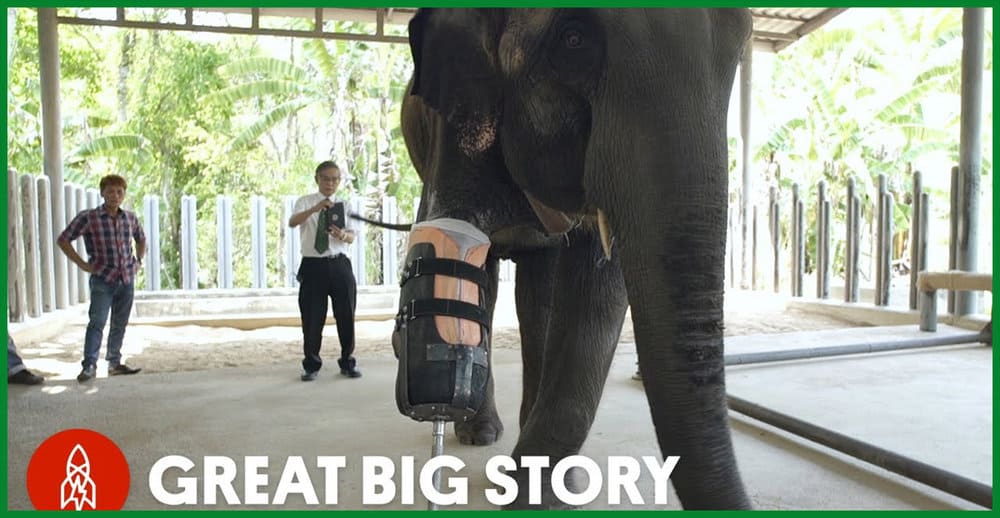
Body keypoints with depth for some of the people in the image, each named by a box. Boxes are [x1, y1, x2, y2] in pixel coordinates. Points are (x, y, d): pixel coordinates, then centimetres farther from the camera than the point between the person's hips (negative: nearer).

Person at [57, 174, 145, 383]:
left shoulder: (131, 218, 7)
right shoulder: (88, 217, -6)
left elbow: (141, 239, 27)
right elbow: (63, 240, -3)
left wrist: (139, 260, 15)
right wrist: (82, 264, -7)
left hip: (127, 280, 5)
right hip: (102, 280, -4)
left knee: (120, 324, 11)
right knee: (97, 322, -13)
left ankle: (114, 362, 22)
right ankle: (89, 366, -9)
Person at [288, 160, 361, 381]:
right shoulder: (305, 202, 4)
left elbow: (352, 237, -1)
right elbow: (292, 222, -17)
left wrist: (343, 235, -25)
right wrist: (314, 209, -34)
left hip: (340, 265, 2)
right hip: (313, 265, -2)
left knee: (346, 315, 7)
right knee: (312, 318, 4)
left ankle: (348, 362, 23)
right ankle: (311, 365, 22)